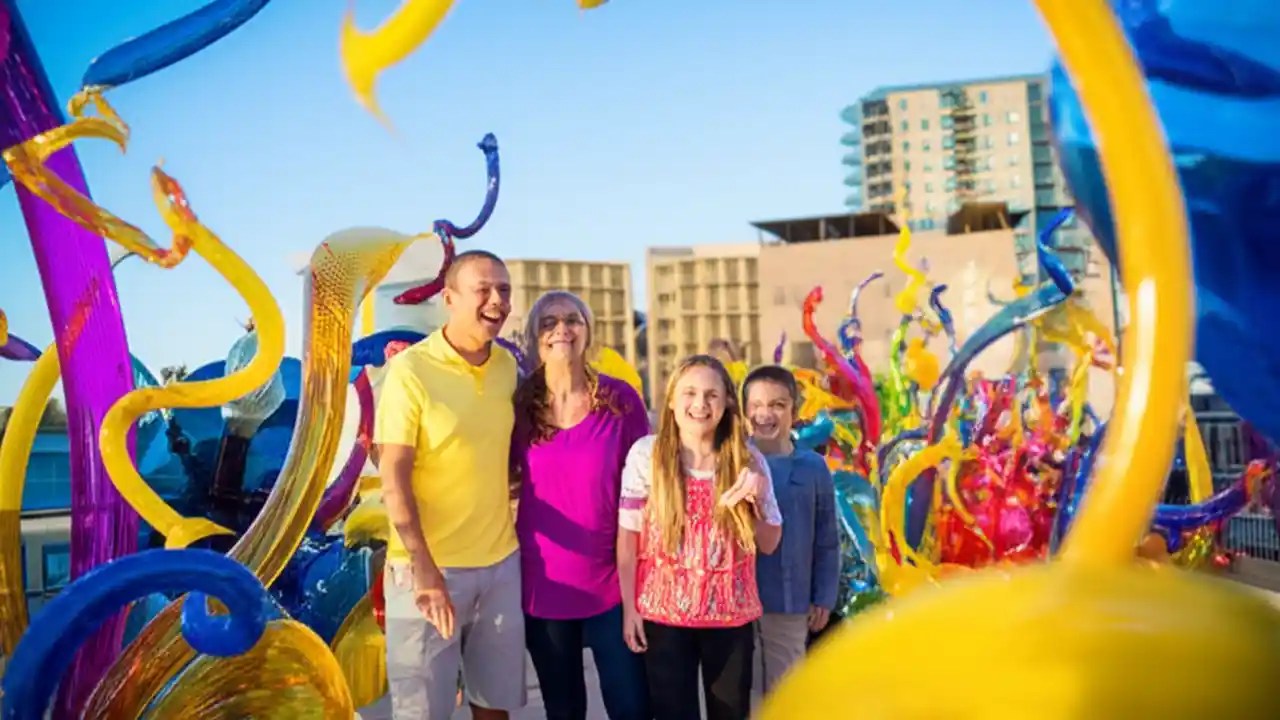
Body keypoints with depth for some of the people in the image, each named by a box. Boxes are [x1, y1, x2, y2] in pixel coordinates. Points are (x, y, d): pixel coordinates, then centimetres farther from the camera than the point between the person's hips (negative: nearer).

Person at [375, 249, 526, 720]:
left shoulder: (508, 366, 5)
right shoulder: (410, 370, -12)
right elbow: (393, 482, -15)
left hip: (501, 562, 5)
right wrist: (424, 571, -20)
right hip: (430, 566, -5)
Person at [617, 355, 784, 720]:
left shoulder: (748, 460, -1)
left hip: (731, 613, 2)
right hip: (664, 612, -2)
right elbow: (628, 537, -2)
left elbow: (769, 544, 6)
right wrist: (629, 606, -4)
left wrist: (757, 499, -11)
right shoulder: (646, 454, -6)